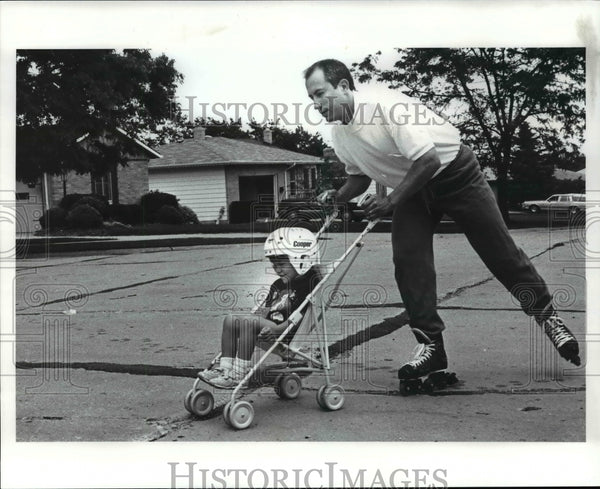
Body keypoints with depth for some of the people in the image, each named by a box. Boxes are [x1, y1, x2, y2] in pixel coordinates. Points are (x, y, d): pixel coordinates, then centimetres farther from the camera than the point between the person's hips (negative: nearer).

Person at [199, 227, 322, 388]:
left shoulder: (309, 283, -8)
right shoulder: (278, 285, 22)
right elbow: (264, 309, 21)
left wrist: (277, 329, -28)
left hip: (288, 333, -10)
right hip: (270, 326, 10)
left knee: (249, 322, -30)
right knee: (231, 319, -3)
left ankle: (238, 374, -32)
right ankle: (225, 367, -8)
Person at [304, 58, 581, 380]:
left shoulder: (386, 104, -29)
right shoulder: (338, 134, -4)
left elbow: (428, 160, -30)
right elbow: (358, 175, 13)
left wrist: (391, 201, -25)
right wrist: (337, 196, -7)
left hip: (453, 171, -6)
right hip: (411, 189, 7)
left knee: (500, 251, -2)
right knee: (407, 262, -10)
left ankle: (548, 317, 13)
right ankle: (430, 344, -1)